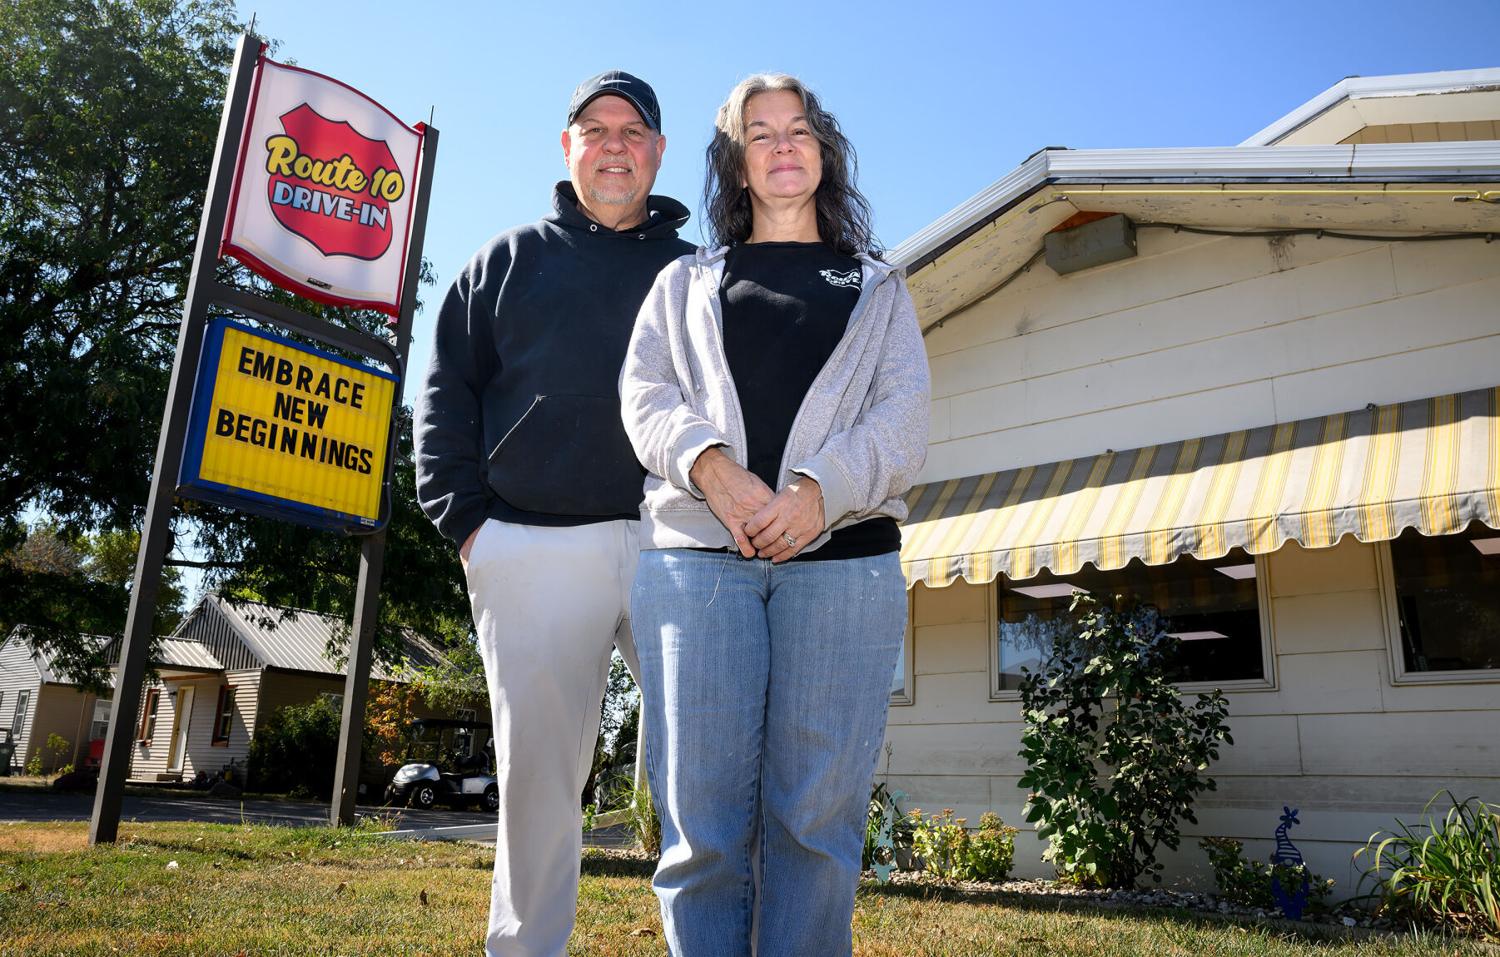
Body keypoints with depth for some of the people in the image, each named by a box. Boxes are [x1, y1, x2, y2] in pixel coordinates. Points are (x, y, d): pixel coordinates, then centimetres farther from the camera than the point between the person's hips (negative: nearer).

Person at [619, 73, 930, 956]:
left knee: (817, 812, -5)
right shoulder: (686, 282, 25)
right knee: (703, 810, -4)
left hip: (839, 555, 0)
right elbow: (646, 397, 10)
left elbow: (904, 421, 8)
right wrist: (712, 466, -12)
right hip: (697, 553, 1)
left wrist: (819, 491, -11)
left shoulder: (877, 288, 24)